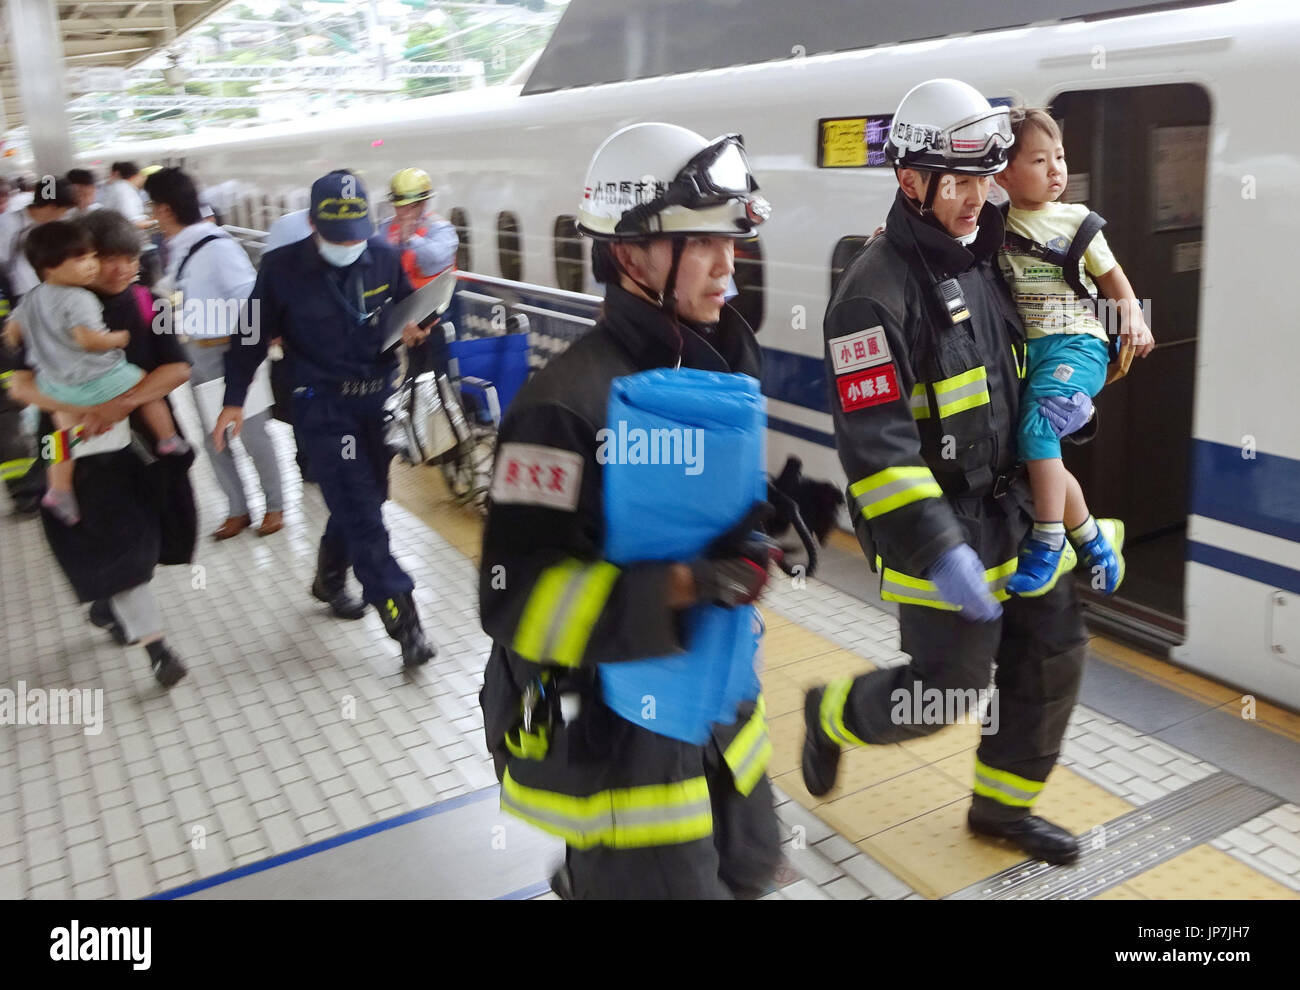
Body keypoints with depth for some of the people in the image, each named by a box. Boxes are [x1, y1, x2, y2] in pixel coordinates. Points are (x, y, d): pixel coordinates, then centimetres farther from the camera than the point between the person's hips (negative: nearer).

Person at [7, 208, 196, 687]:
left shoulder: (145, 303, -2)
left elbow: (177, 368, -13)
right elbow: (22, 384, -15)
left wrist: (123, 402, -28)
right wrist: (83, 409, -32)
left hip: (149, 438, 4)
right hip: (91, 448, -3)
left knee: (144, 536, 15)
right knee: (120, 542, -6)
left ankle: (107, 603, 45)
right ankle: (155, 646, 3)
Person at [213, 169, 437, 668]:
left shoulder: (385, 257, -3)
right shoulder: (283, 267, -11)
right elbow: (254, 335, -2)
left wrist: (413, 327, -9)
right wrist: (234, 400, -2)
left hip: (379, 398, 5)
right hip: (322, 406, -4)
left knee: (364, 499, 16)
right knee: (361, 511, -9)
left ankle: (329, 578, 42)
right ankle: (402, 618, -6)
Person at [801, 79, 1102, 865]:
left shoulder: (985, 263, 7)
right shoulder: (877, 292, -20)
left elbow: (1017, 363, 23)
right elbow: (874, 445, -25)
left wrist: (1065, 402, 0)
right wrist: (938, 550, -29)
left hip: (1010, 511, 8)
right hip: (938, 526, -8)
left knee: (1055, 653, 13)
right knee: (944, 693, -2)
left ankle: (1003, 806, 32)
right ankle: (833, 717, 29)